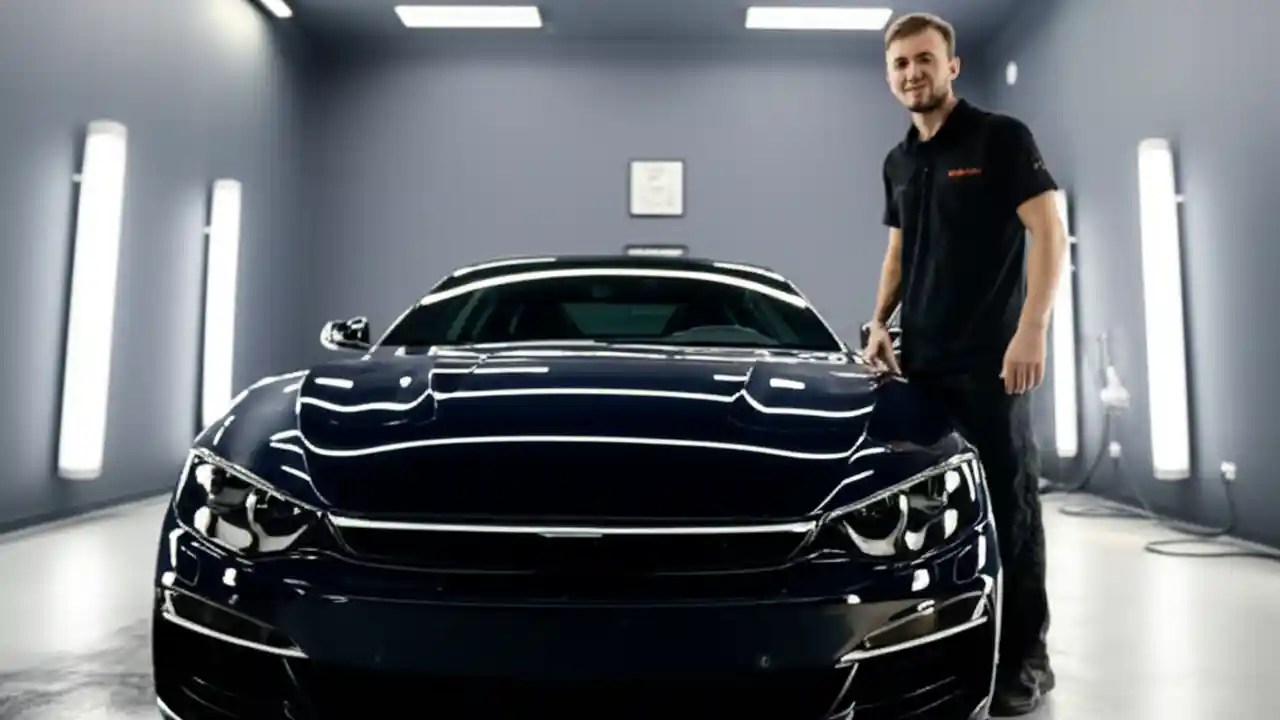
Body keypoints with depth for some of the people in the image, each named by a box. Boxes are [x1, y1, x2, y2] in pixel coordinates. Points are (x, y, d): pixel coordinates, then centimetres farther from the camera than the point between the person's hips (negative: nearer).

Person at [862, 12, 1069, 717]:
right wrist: (880, 321, 8)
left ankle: (1026, 658, 10)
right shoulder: (898, 161, 16)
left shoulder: (1000, 137, -3)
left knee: (1008, 502, -1)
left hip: (990, 358, -6)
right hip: (920, 360, 6)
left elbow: (1048, 231, -10)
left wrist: (1032, 330, -20)